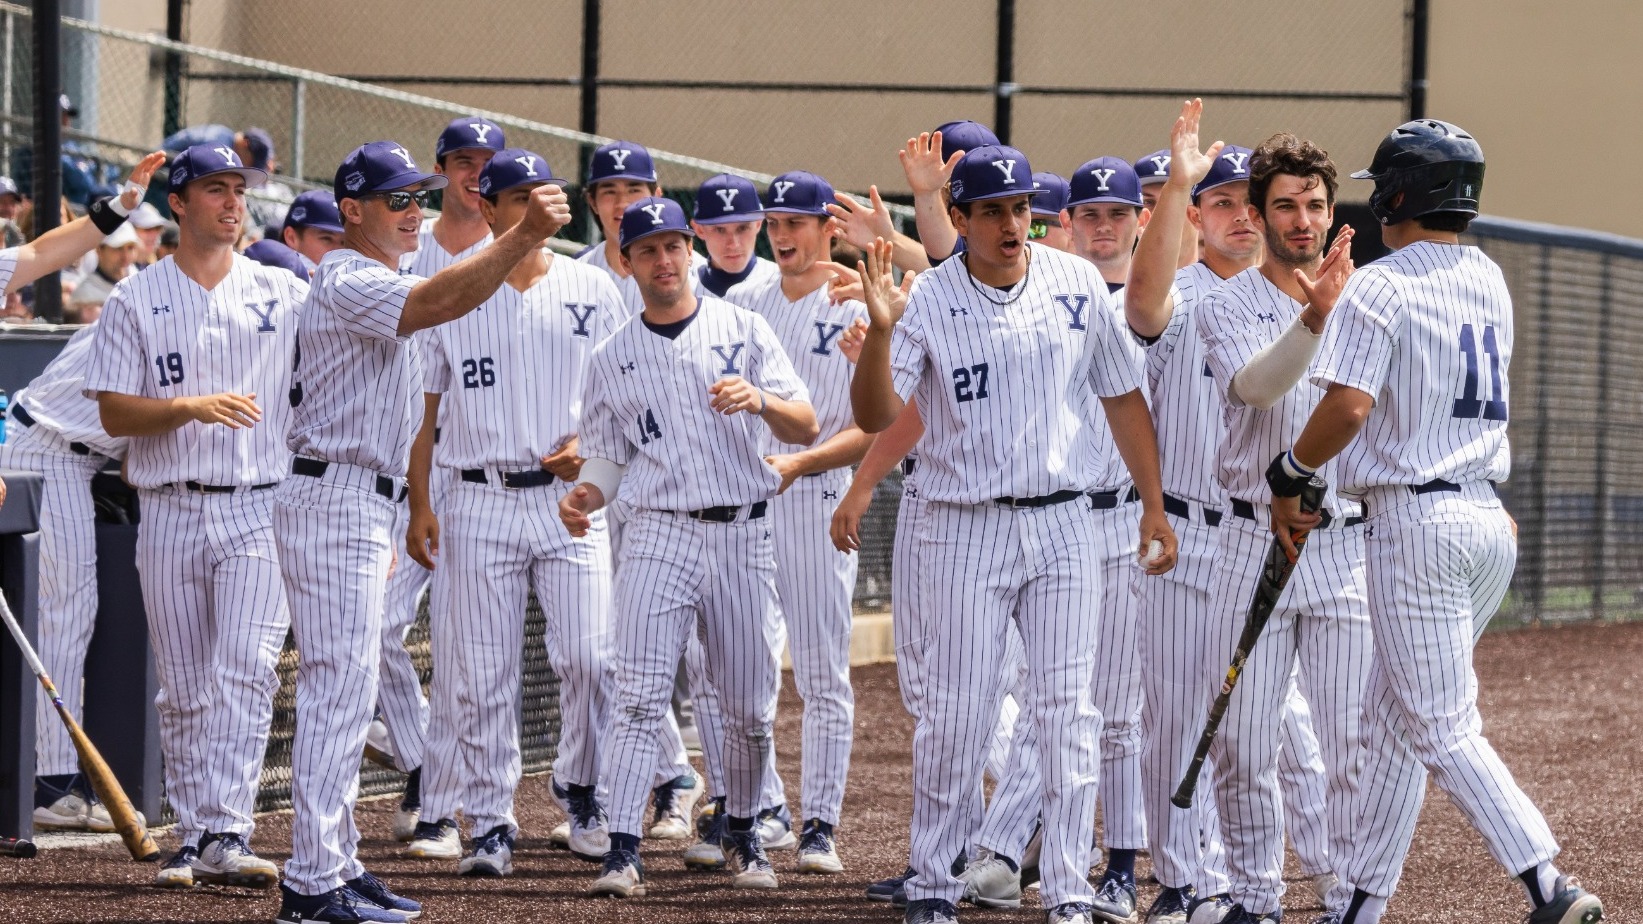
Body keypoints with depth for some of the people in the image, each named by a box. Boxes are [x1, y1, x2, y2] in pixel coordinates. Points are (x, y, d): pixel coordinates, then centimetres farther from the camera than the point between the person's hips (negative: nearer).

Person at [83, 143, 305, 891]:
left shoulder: (287, 295, 8)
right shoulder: (135, 300, 5)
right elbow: (114, 412, -1)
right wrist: (191, 408, -17)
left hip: (261, 511, -1)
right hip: (171, 514, 1)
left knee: (244, 670, -16)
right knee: (184, 688, 4)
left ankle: (226, 836, -23)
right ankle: (193, 840, 12)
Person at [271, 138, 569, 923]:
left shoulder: (377, 285, 20)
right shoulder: (348, 283, -14)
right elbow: (436, 304, -33)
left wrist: (384, 527, 22)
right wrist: (522, 238, -40)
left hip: (363, 505, 11)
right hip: (334, 500, -11)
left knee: (340, 689, 13)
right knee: (340, 684, -14)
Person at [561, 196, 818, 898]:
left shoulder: (743, 330, 6)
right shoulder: (612, 359, 11)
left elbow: (806, 428, 0)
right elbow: (606, 461, 13)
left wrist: (761, 400, -21)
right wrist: (582, 499, -9)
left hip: (743, 533, 0)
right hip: (658, 535, 0)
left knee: (750, 706, 6)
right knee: (640, 698, -14)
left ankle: (741, 834, 26)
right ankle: (622, 853, -18)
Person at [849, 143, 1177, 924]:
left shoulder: (1076, 284, 1)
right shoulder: (929, 300, -6)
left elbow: (1122, 395, 10)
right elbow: (876, 417, -14)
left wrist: (1154, 504, 7)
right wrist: (878, 330, -29)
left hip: (1060, 524, 2)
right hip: (965, 530, -2)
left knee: (1068, 713, 0)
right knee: (955, 714, -1)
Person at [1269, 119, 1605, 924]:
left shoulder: (1377, 287, -11)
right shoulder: (1489, 282, 14)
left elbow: (1348, 407, -22)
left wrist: (1287, 474, -7)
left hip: (1416, 521, -8)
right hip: (1489, 518, 8)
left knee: (1441, 730, -7)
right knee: (1392, 717, 15)